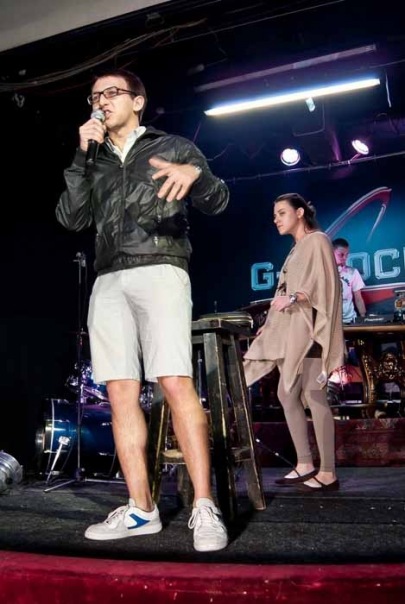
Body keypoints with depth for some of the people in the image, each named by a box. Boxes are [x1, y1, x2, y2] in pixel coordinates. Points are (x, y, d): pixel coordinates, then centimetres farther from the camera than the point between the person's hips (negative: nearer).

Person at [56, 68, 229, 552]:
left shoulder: (173, 147, 15)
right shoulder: (94, 163, 26)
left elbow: (218, 202, 4)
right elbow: (70, 218, 12)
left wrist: (195, 173, -19)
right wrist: (83, 156, 5)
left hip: (159, 271, -4)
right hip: (108, 281, 5)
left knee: (175, 383, -18)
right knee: (120, 392, -3)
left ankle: (204, 508, -14)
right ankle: (140, 510, 2)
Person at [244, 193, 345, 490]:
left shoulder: (317, 240, -2)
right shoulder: (297, 248, 23)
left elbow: (324, 283, -14)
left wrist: (294, 297, -26)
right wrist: (273, 323, 18)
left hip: (309, 329, -10)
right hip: (292, 331, 10)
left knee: (313, 396, -11)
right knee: (287, 394, 6)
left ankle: (328, 473, -5)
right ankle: (305, 465, 11)